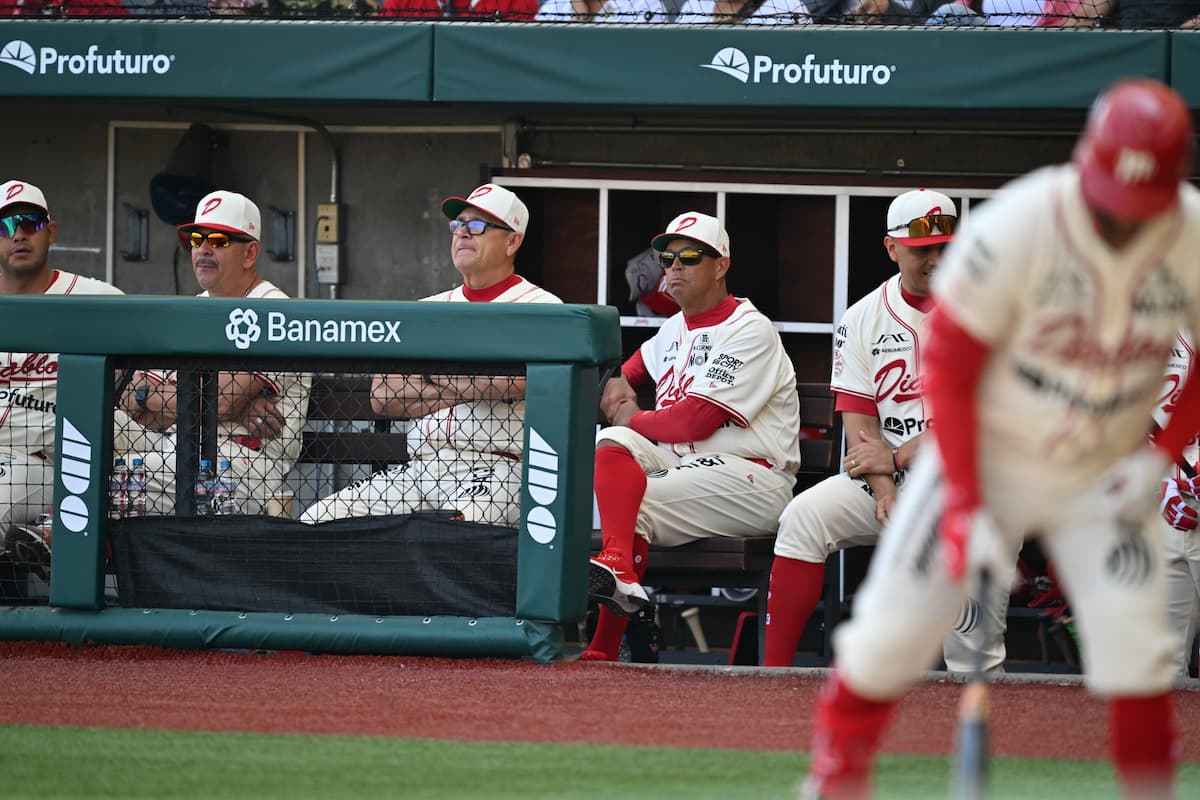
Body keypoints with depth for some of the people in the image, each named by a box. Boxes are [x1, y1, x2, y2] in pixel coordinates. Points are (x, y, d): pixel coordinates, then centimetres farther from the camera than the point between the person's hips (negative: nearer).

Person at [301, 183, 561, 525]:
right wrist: (469, 388, -2)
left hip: (496, 470, -6)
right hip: (418, 469, 6)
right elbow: (382, 396, 9)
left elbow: (513, 381, -17)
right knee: (316, 521, -14)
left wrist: (434, 373, 0)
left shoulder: (541, 306, 3)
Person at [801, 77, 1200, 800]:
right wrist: (965, 506, -19)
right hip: (985, 459, -2)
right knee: (892, 632, -3)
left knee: (1138, 650, -9)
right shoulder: (1016, 230, -26)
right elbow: (947, 368, -16)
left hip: (1104, 476, 2)